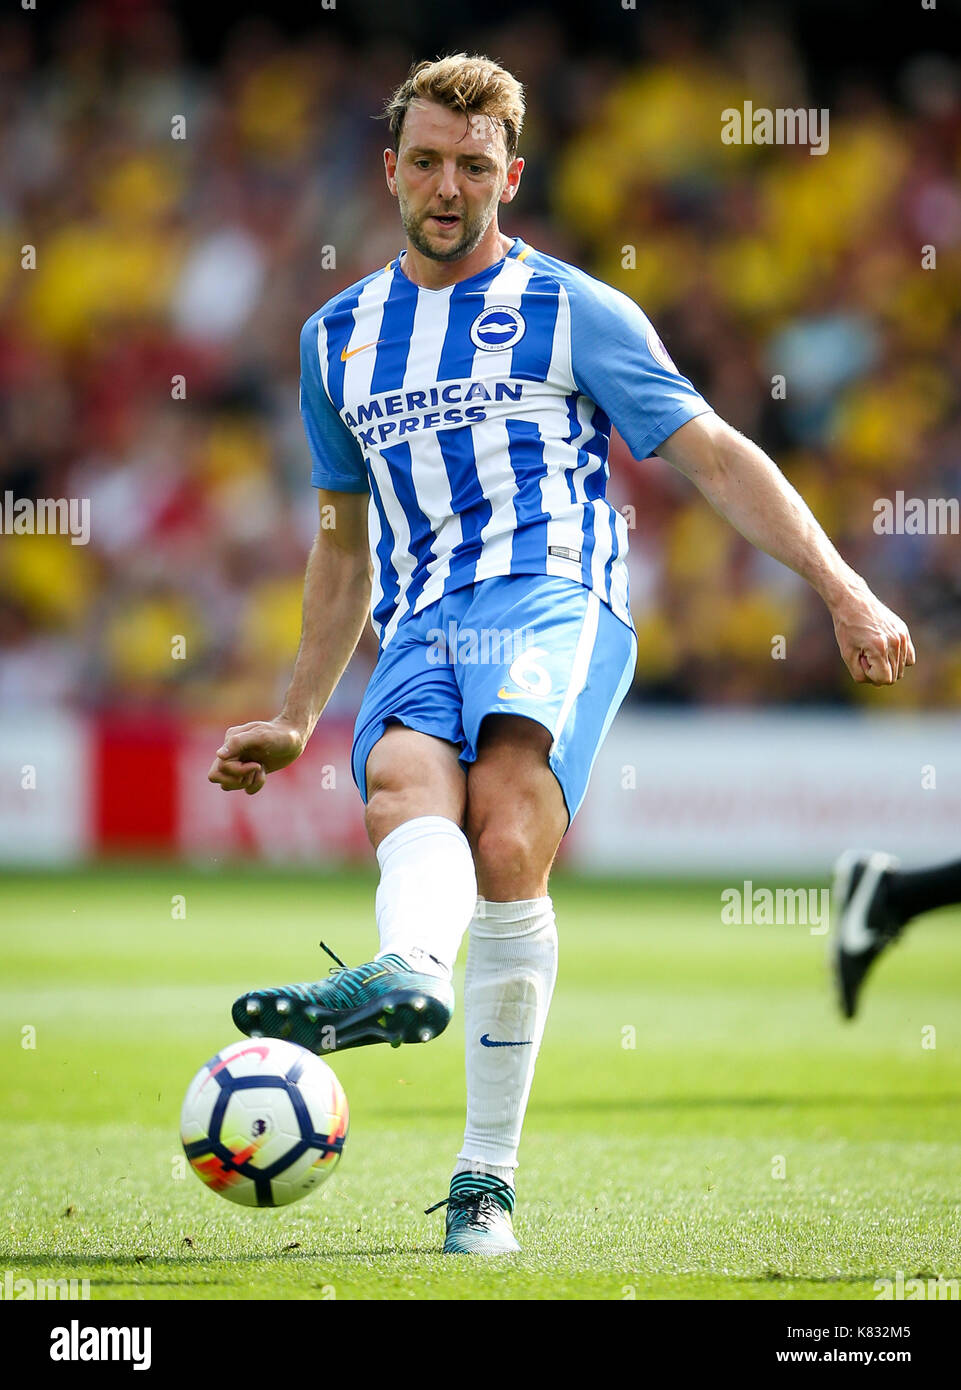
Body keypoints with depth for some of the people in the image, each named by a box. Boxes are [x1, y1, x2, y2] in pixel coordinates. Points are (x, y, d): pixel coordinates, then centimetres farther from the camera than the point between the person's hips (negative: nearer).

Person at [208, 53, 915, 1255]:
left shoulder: (573, 311, 12)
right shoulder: (339, 338, 25)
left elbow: (714, 454, 9)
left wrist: (840, 585, -2)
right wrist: (295, 719, 32)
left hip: (554, 600, -4)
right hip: (420, 629, 4)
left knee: (507, 833, -31)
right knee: (407, 790, -31)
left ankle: (485, 1180, -41)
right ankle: (409, 973, -62)